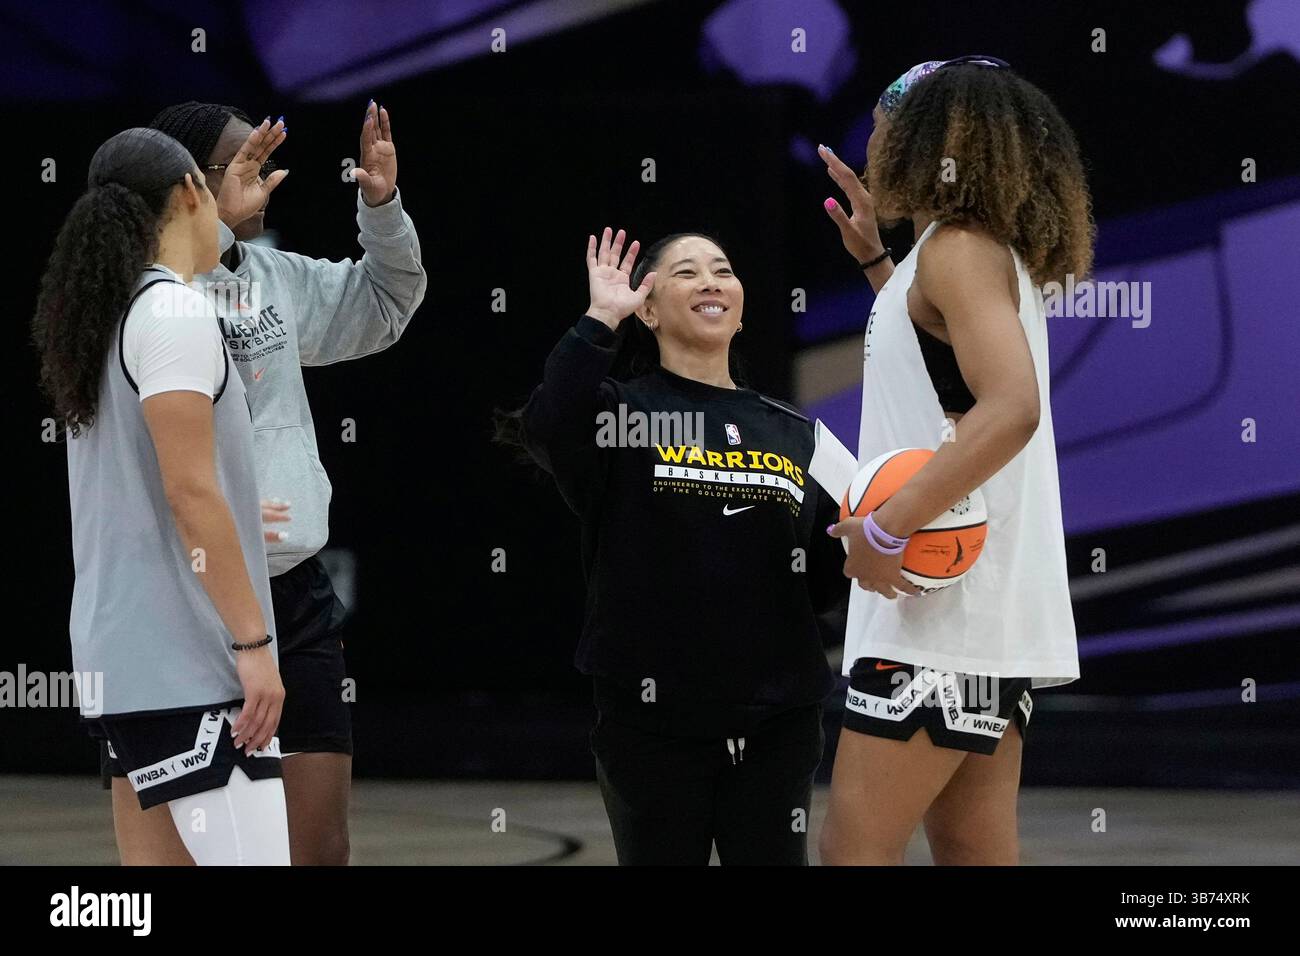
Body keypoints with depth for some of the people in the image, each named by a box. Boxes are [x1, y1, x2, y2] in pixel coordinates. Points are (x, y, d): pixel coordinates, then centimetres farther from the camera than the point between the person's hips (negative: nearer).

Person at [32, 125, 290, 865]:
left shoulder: (110, 309, 14)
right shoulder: (173, 311, -11)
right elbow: (190, 491, -17)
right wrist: (253, 642, -18)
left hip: (129, 653, 10)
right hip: (183, 657, -10)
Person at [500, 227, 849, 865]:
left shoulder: (795, 435, 13)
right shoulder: (623, 410, 0)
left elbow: (823, 585, 15)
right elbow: (550, 427, -24)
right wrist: (601, 321, -17)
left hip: (778, 720, 4)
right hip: (653, 715, -3)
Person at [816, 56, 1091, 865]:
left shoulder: (959, 246, -11)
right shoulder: (996, 252, 18)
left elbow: (1011, 408, -27)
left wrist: (885, 530, -26)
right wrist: (875, 259, 33)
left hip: (942, 614, -10)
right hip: (987, 614, 10)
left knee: (855, 853, -12)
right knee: (978, 855, 8)